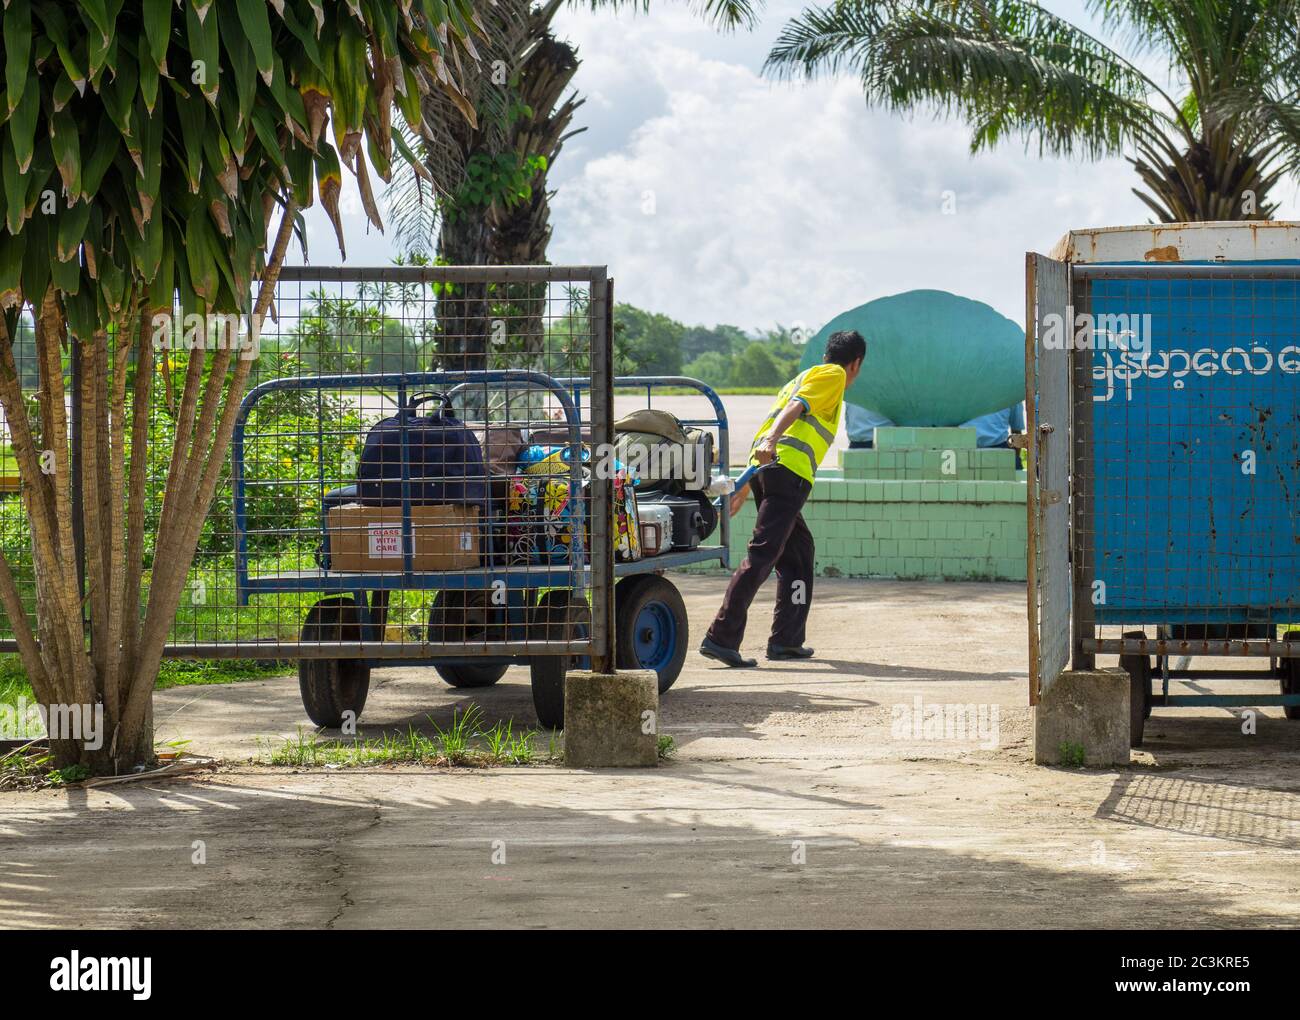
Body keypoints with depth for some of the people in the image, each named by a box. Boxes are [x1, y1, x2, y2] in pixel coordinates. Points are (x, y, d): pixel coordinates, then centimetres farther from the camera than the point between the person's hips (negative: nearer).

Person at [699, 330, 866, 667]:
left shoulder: (803, 377, 33)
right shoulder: (833, 375, 8)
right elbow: (796, 407, -11)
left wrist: (744, 489, 30)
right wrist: (771, 441, -29)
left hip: (765, 468, 9)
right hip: (789, 469, -9)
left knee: (799, 549, 18)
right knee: (762, 554, -13)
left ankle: (786, 640, 17)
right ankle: (721, 637, -20)